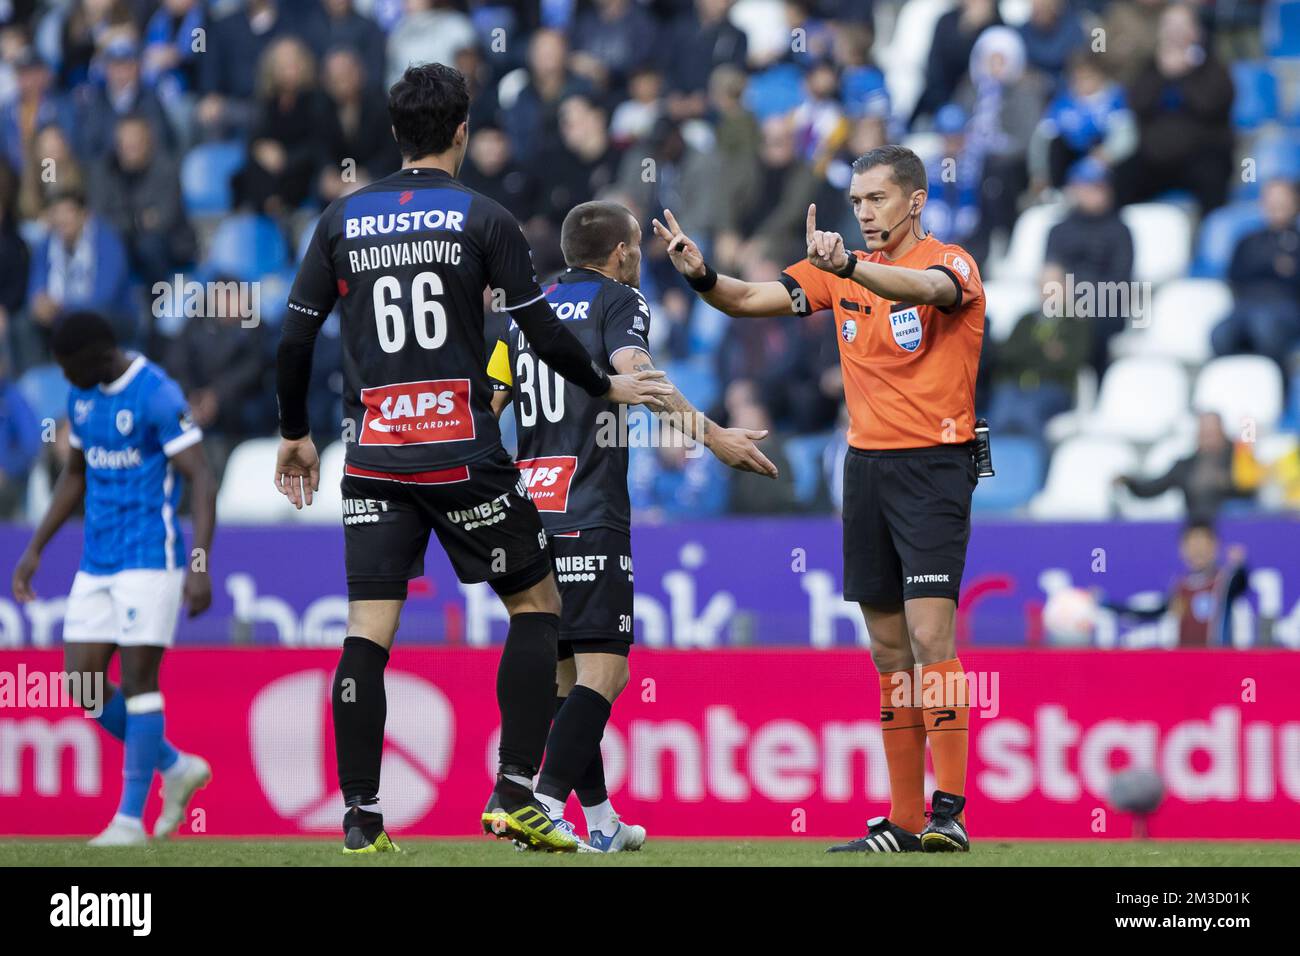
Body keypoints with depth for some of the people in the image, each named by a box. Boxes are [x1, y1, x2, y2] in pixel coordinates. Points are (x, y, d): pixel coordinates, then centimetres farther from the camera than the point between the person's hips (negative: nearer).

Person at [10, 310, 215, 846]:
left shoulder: (157, 395, -15)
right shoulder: (82, 397, 10)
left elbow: (202, 480, -17)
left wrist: (201, 564, -25)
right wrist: (34, 550, 19)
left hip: (150, 558, -8)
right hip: (97, 562, 8)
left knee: (138, 677, -7)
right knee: (83, 682, 3)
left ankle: (131, 817, -2)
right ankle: (176, 768, 20)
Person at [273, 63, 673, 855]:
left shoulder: (343, 220, 7)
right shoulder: (483, 219, -3)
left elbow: (295, 339, 8)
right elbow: (544, 333, -3)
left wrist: (296, 434, 22)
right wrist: (607, 386, 15)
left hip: (374, 455, 3)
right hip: (462, 453, -3)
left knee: (369, 628, 2)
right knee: (536, 603, 10)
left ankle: (360, 816, -5)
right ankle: (515, 797, 2)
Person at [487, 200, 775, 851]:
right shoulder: (617, 301, 0)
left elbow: (485, 409, 19)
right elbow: (634, 372, -20)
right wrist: (712, 436, -26)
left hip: (532, 519, 7)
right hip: (590, 518, -7)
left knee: (567, 675, 12)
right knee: (602, 672, -11)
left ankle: (601, 823, 17)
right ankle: (544, 805, -25)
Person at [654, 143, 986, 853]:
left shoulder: (951, 264, -7)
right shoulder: (843, 269, 11)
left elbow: (922, 288, -31)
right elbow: (753, 299, 3)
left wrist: (849, 267, -49)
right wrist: (703, 275, -18)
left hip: (933, 465, -6)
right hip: (867, 466, 6)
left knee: (930, 634, -15)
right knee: (889, 647, 6)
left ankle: (950, 812, -17)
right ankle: (904, 820, 9)